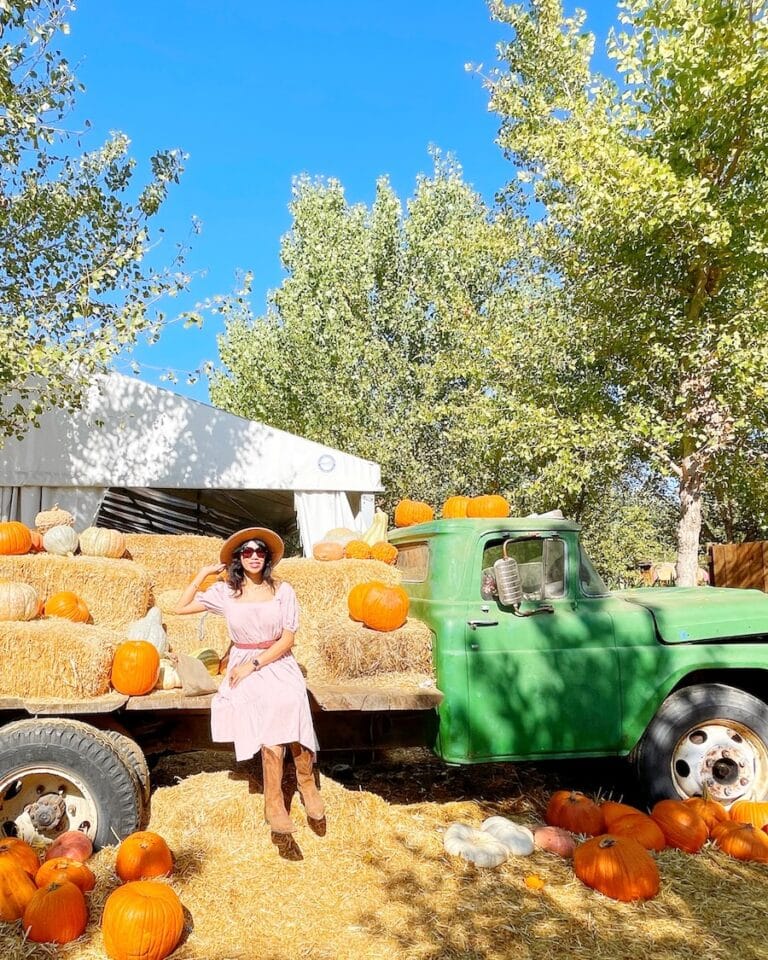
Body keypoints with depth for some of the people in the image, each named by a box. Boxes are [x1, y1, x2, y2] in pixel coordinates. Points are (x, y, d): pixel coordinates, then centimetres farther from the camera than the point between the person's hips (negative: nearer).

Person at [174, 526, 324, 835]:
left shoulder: (282, 590, 2)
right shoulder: (225, 591, 5)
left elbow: (287, 639, -3)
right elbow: (181, 607, 7)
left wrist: (254, 664, -12)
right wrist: (202, 574, 1)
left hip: (278, 662, 0)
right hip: (243, 665, 0)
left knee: (289, 703, -32)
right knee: (272, 709, -30)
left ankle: (307, 782, -14)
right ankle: (274, 800, -23)